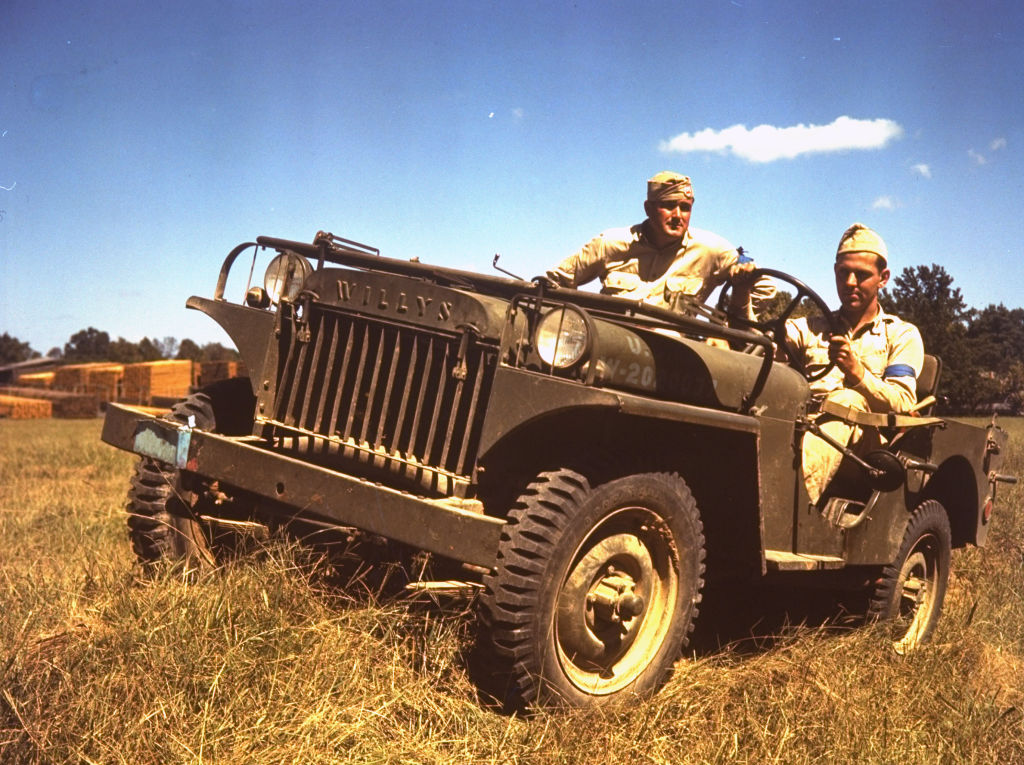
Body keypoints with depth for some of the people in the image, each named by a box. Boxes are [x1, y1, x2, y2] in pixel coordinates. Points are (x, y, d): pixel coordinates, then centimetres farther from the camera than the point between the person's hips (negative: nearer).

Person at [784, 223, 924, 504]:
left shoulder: (902, 335, 19)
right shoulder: (811, 328, 28)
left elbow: (902, 404, 1)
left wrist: (857, 372, -18)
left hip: (860, 436, -2)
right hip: (800, 425, 2)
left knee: (846, 399, -37)